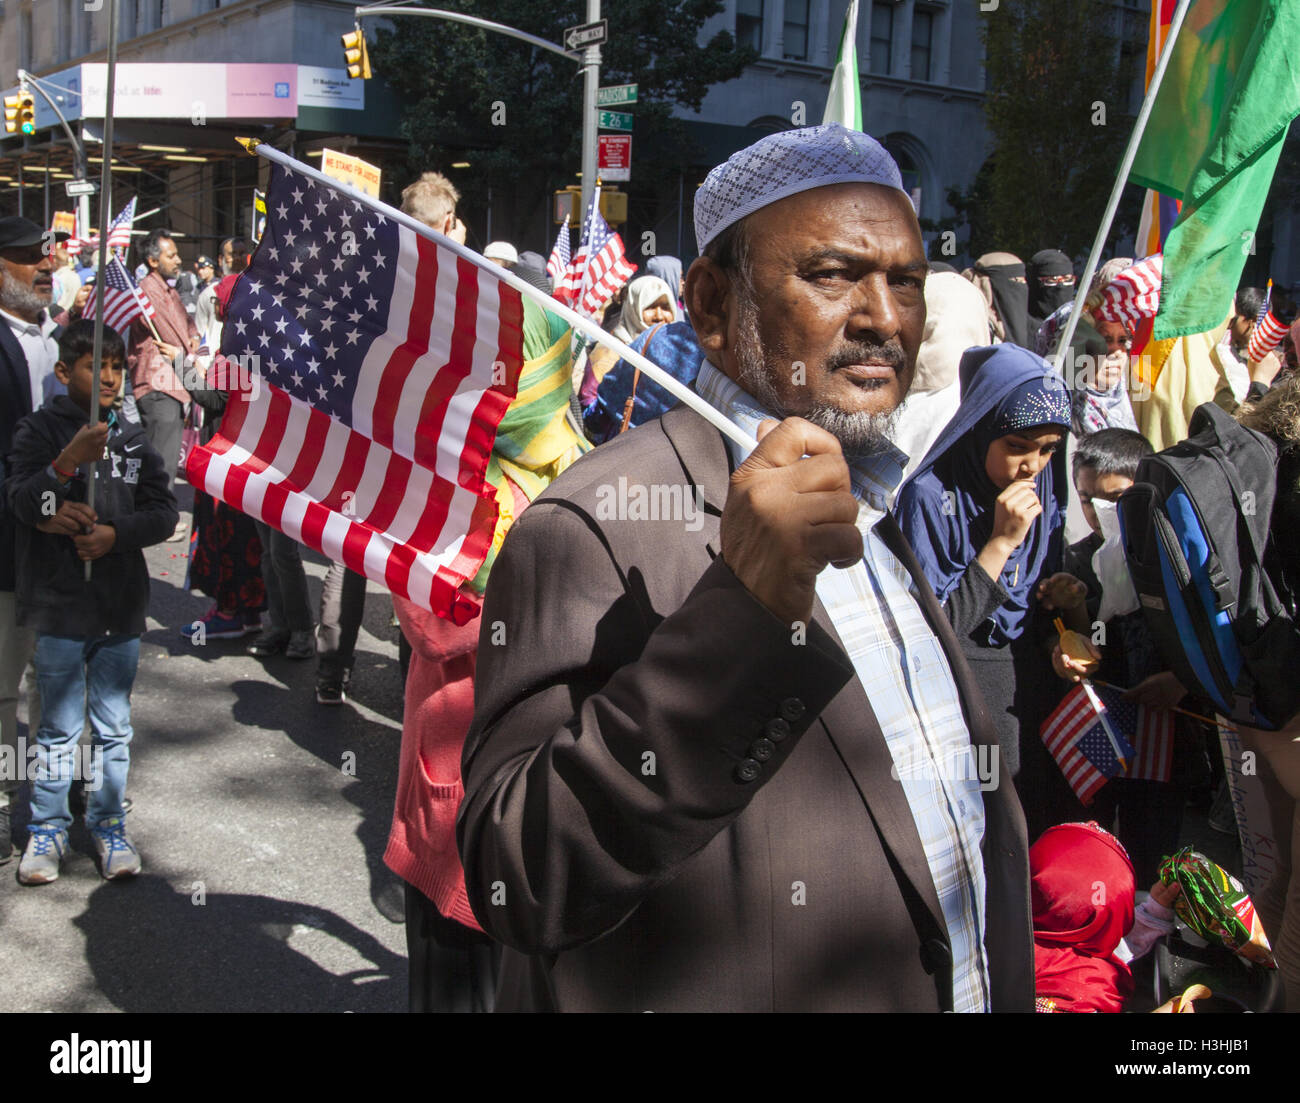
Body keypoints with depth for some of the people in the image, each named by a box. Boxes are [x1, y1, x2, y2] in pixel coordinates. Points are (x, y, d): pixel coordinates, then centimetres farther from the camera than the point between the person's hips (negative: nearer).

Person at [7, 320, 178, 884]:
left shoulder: (133, 438, 8)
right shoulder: (40, 428, -2)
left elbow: (164, 510, 4)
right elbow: (21, 501, -14)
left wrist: (116, 532, -12)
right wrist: (69, 461, -28)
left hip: (122, 605, 3)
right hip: (61, 605, -3)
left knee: (114, 726, 11)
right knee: (59, 726, 6)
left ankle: (109, 825, 22)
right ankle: (48, 828, 19)